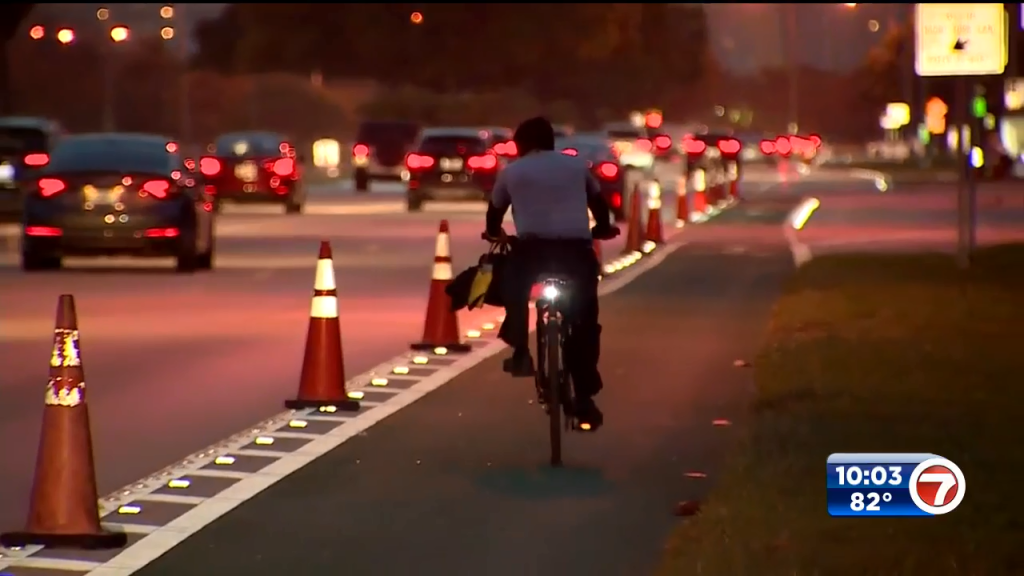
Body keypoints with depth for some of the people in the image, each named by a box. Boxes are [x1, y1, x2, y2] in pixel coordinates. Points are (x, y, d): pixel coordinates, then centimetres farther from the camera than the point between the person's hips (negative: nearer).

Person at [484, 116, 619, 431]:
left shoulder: (511, 171, 14)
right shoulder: (577, 165, 19)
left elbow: (495, 210, 26)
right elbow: (598, 201, 33)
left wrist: (494, 233, 48)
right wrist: (603, 229, 52)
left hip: (532, 247, -1)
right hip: (577, 249, 1)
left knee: (514, 287, 30)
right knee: (584, 322, 10)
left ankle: (520, 352, 17)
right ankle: (584, 398, 6)